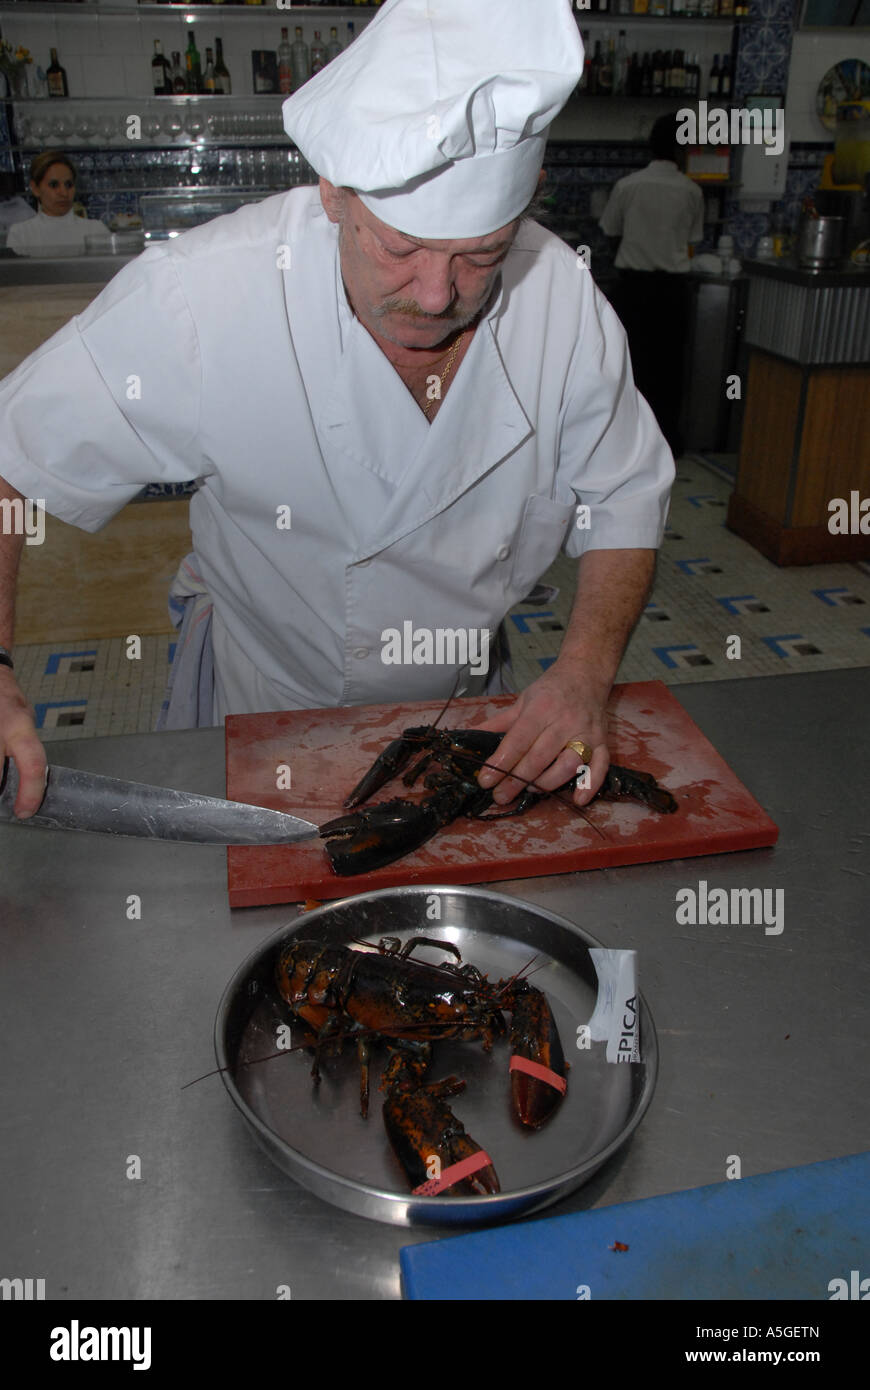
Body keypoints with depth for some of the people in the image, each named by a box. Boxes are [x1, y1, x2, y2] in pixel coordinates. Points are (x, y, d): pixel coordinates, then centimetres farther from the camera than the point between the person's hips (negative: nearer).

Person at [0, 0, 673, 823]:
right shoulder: (199, 296, -29)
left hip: (470, 709, 3)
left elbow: (625, 503, -8)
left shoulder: (563, 299, -19)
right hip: (273, 717, -2)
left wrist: (585, 673, -24)